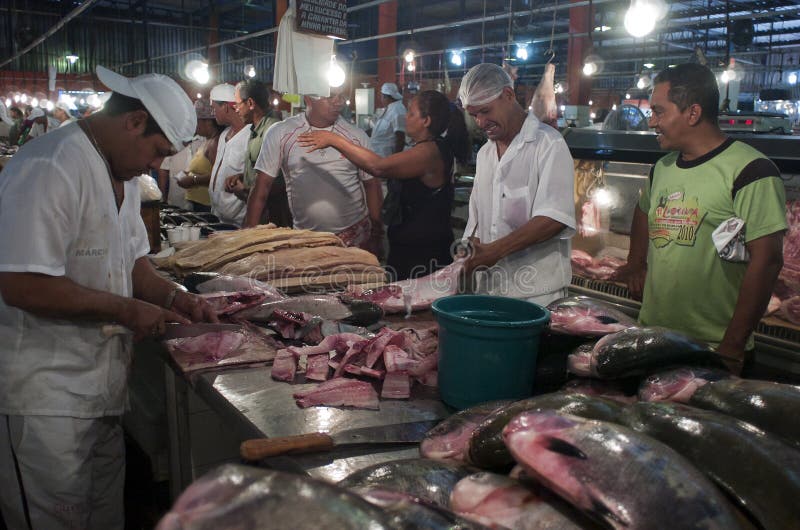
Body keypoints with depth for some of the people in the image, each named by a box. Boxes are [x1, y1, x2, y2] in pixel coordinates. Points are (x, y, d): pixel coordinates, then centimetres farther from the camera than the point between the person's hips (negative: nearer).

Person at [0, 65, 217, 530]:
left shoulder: (122, 175, 10)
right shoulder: (51, 169, -22)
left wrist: (173, 297, 1)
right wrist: (127, 310, -21)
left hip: (100, 387, 9)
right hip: (45, 396, -9)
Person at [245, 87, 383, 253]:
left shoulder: (357, 136, 1)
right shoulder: (279, 134, -2)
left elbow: (372, 184, 5)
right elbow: (262, 186, -1)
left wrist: (376, 236, 0)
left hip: (356, 236, 1)